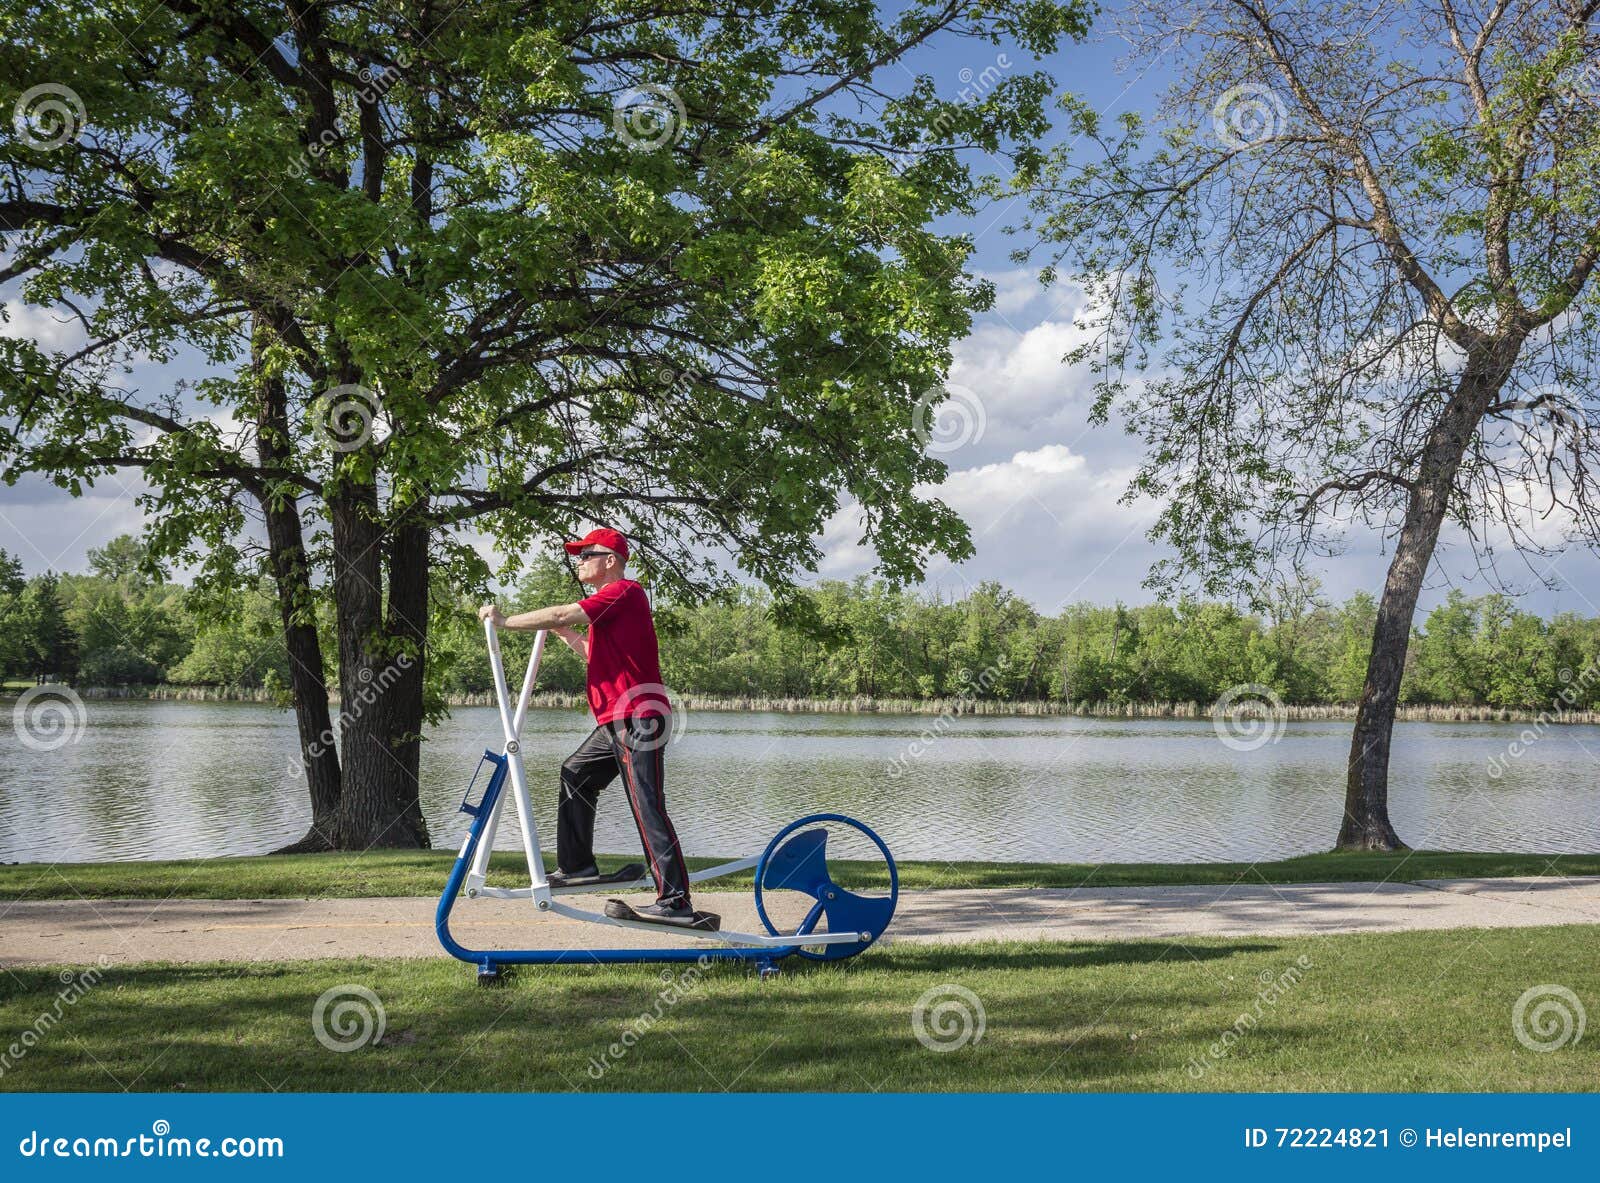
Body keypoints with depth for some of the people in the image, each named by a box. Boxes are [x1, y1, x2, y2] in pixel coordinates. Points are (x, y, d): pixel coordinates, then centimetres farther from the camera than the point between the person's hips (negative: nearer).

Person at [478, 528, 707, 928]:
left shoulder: (625, 591, -10)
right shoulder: (610, 601, 23)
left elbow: (562, 614, -17)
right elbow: (596, 655, 31)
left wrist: (505, 621, -9)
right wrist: (564, 633, 23)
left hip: (637, 718, -11)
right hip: (615, 722, 11)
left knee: (647, 807, -14)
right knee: (575, 776, 20)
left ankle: (676, 901, -18)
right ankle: (576, 866, 28)